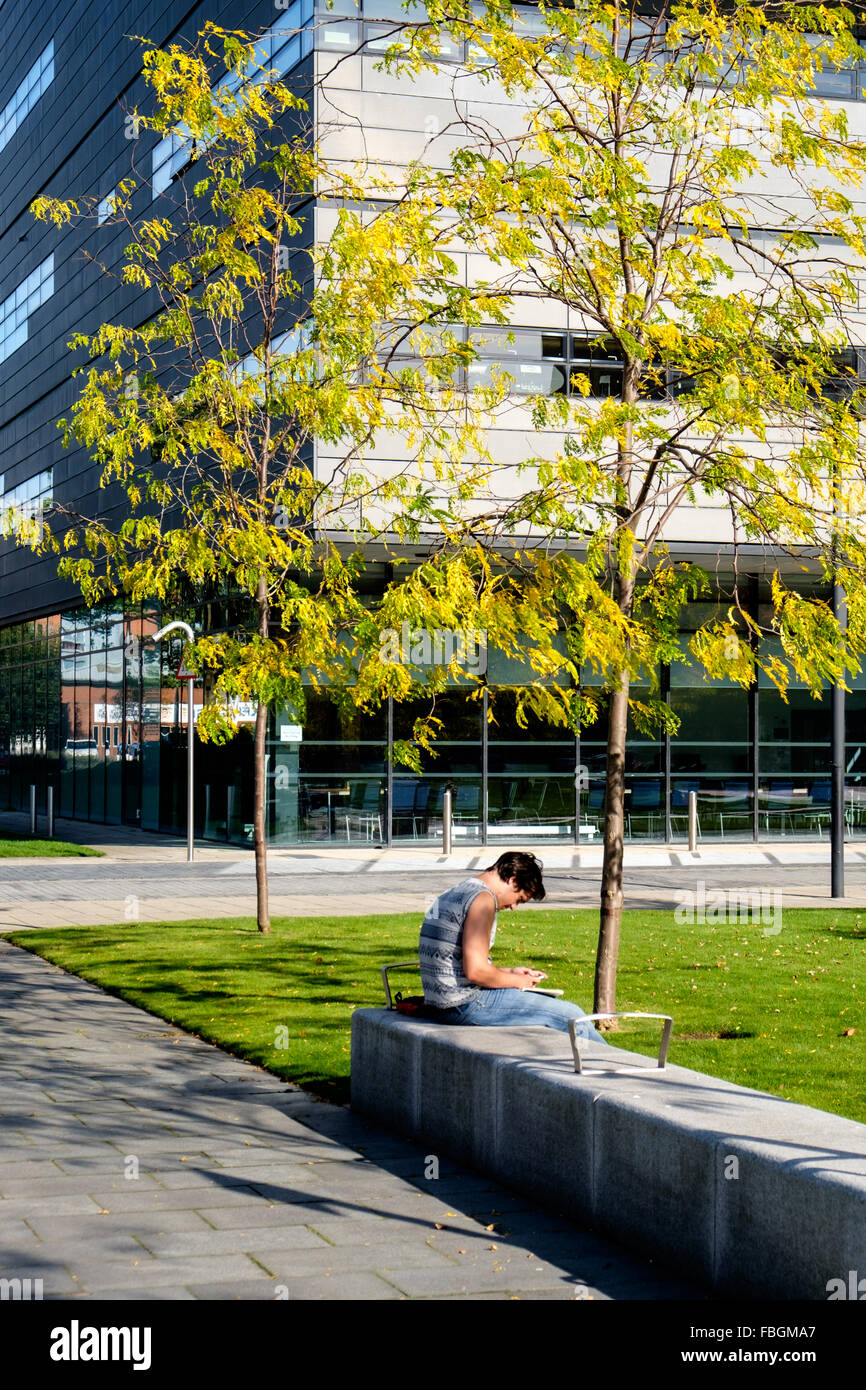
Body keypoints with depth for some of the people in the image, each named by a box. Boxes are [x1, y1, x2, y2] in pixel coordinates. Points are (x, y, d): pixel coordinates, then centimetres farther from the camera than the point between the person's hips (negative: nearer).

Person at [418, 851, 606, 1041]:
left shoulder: (452, 895, 17)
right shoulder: (483, 899, -15)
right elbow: (476, 971, -22)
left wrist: (509, 973, 17)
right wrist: (516, 981, -5)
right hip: (467, 1004, -10)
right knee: (571, 1015, -5)